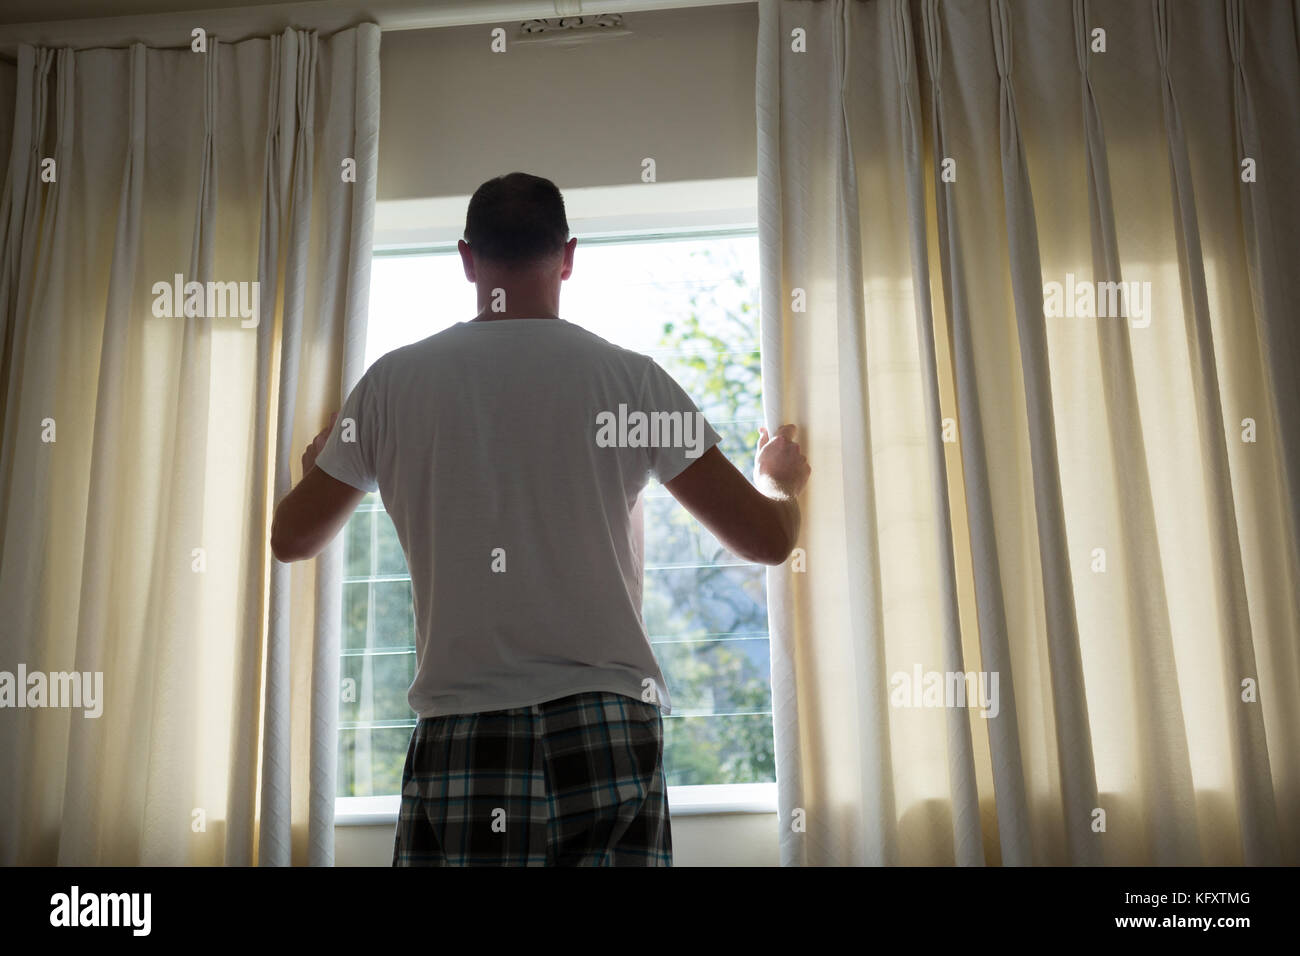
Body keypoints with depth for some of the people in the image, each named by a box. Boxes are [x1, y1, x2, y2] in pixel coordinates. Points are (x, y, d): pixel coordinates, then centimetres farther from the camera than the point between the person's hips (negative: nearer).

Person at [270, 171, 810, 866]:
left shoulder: (393, 381, 4)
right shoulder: (629, 377, 1)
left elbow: (291, 539, 16)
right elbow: (767, 539, 4)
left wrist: (317, 464, 39)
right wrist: (779, 479, 28)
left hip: (461, 737, 1)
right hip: (609, 729, 0)